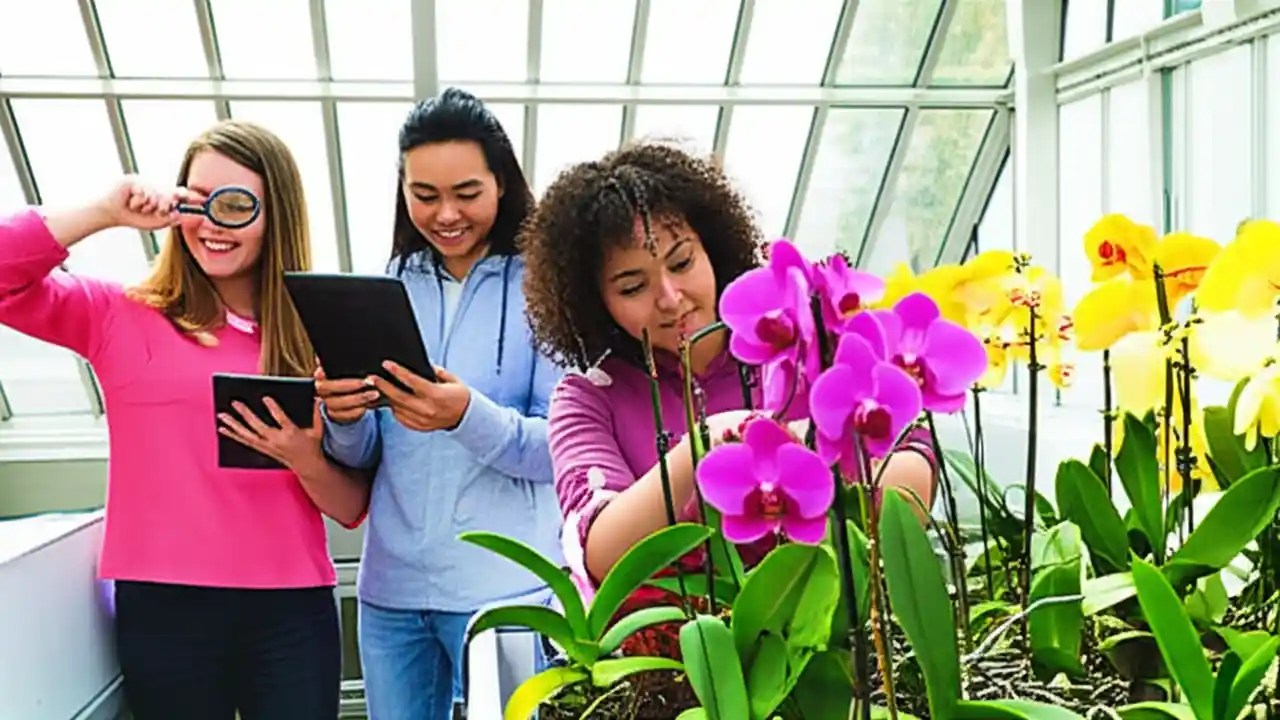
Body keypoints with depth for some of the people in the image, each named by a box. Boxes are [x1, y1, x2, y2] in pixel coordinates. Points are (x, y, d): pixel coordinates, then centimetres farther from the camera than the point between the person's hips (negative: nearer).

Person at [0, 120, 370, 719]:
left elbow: (353, 506, 4)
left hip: (290, 611, 1)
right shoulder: (123, 317, 2)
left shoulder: (314, 336, 5)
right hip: (163, 608, -1)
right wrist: (105, 214, -11)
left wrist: (306, 461, -16)